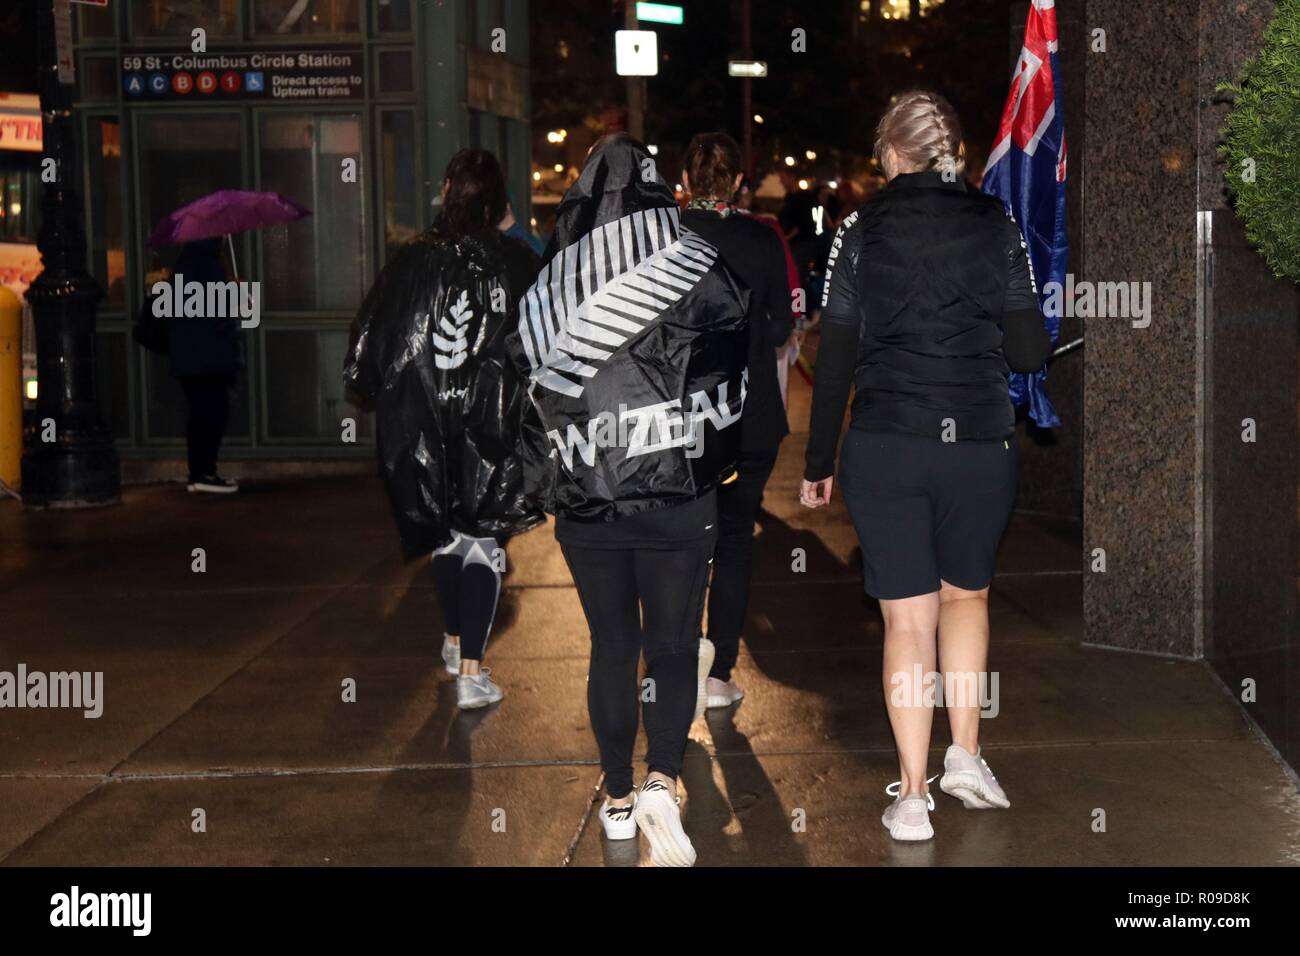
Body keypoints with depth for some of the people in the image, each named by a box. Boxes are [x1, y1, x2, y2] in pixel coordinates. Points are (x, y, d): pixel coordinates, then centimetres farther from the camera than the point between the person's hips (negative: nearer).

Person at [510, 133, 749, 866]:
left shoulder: (549, 291, 1)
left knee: (613, 646, 15)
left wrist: (548, 486, 14)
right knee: (673, 646, 5)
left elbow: (535, 394, 4)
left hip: (585, 504, 2)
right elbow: (730, 387, -1)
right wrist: (712, 470, 11)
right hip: (679, 499, -2)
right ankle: (662, 781, -14)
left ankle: (619, 799, 21)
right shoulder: (700, 275, -5)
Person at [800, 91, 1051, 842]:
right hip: (979, 443, 1)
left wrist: (818, 463, 7)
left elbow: (835, 358, 0)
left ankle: (913, 794, 5)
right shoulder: (998, 227, 1)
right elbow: (1030, 351, -1)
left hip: (883, 448, 0)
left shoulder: (862, 233, 0)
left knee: (908, 617, 5)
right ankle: (965, 755, 19)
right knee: (967, 595, 22)